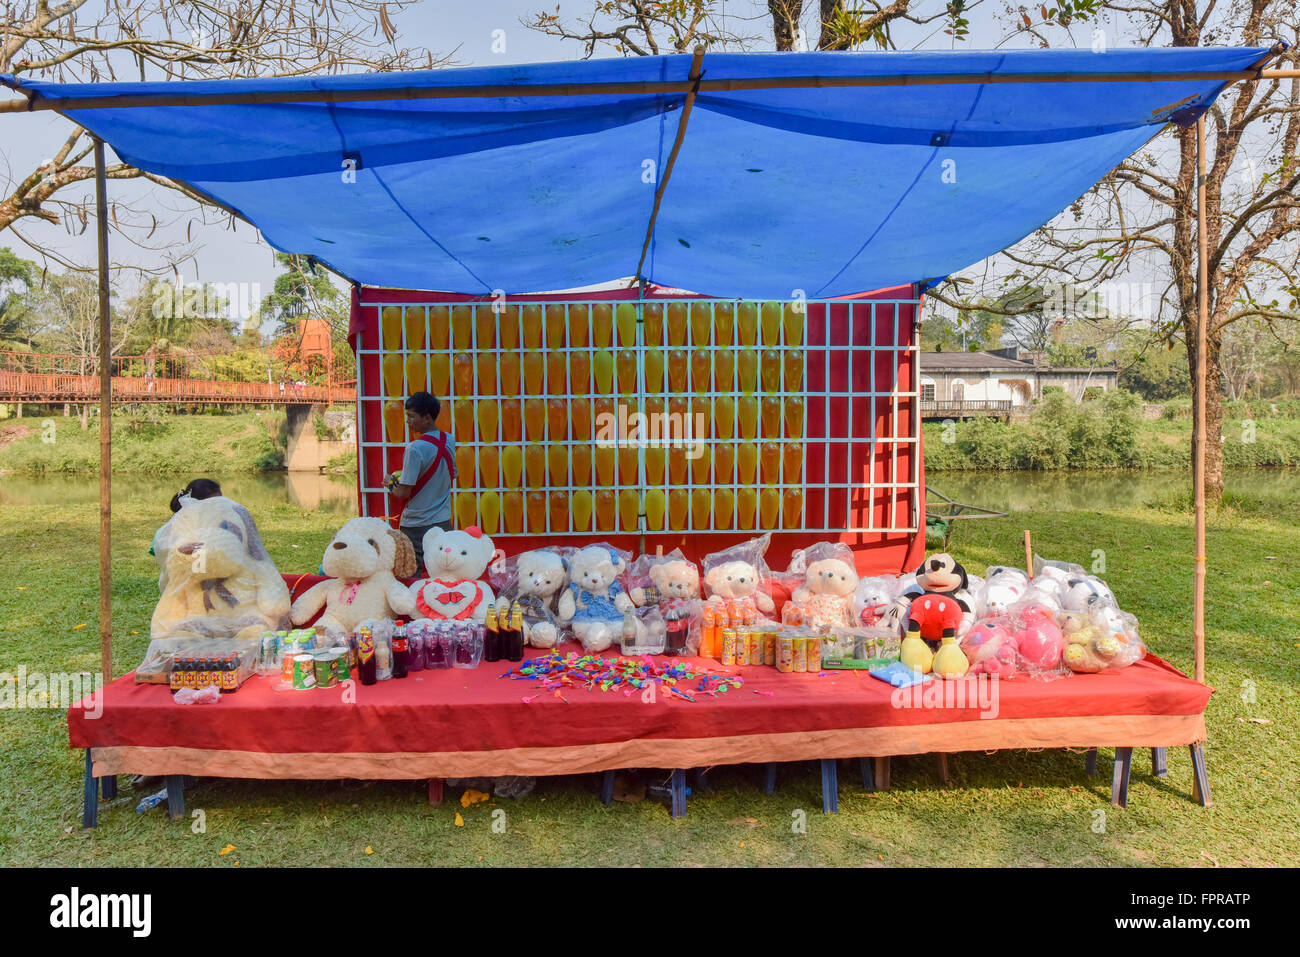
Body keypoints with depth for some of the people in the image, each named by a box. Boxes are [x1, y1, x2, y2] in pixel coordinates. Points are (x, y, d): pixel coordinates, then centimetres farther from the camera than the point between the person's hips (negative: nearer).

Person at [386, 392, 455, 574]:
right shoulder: (449, 441, 1)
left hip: (416, 526, -6)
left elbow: (403, 493, -18)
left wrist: (391, 484, 4)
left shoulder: (415, 449, -19)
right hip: (443, 521, 6)